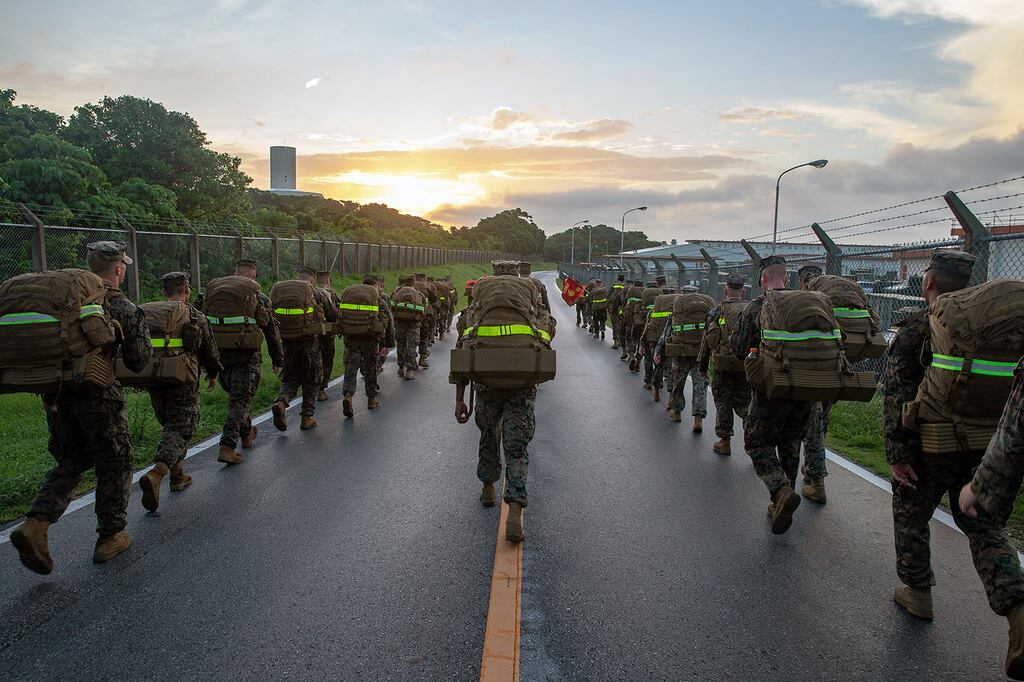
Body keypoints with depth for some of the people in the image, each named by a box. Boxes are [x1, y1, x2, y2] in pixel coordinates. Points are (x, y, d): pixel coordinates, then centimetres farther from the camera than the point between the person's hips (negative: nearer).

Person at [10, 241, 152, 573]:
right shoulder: (123, 308, -8)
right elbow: (138, 360, -8)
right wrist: (142, 330, 8)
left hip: (55, 392, 5)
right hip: (98, 395, -5)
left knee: (71, 461, 20)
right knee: (114, 464, 12)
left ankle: (36, 525, 3)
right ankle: (110, 537, 20)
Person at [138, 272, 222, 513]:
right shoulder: (196, 318, -3)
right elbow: (209, 351, 3)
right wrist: (213, 374, 21)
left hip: (155, 382, 5)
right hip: (183, 383, -5)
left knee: (169, 427, 20)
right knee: (180, 430, -4)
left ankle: (177, 475, 25)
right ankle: (156, 473, -25)